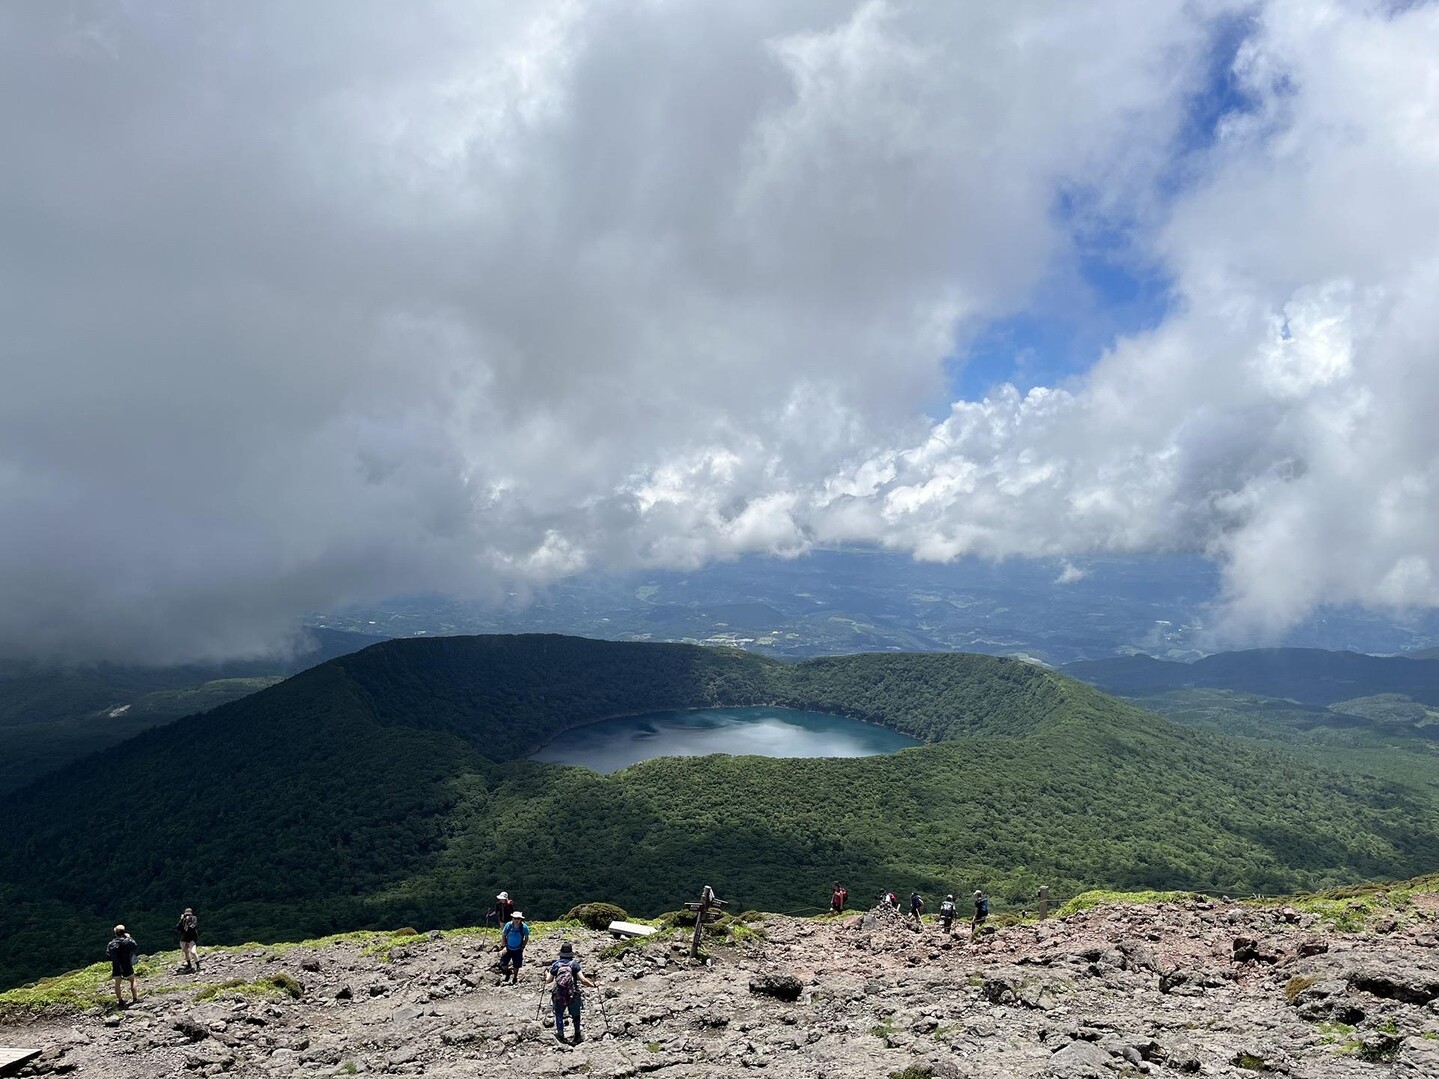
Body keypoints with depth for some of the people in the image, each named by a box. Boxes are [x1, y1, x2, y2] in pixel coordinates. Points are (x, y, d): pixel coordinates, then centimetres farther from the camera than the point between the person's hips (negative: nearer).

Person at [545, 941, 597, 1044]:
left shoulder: (555, 964, -5)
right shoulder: (574, 963, -10)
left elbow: (548, 981, -1)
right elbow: (582, 980, -16)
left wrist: (546, 974, 20)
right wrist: (592, 985, -3)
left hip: (558, 996, 1)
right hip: (573, 996, -1)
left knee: (559, 1015, 21)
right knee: (575, 1015, 19)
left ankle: (560, 1035, 31)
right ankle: (577, 1036, 28)